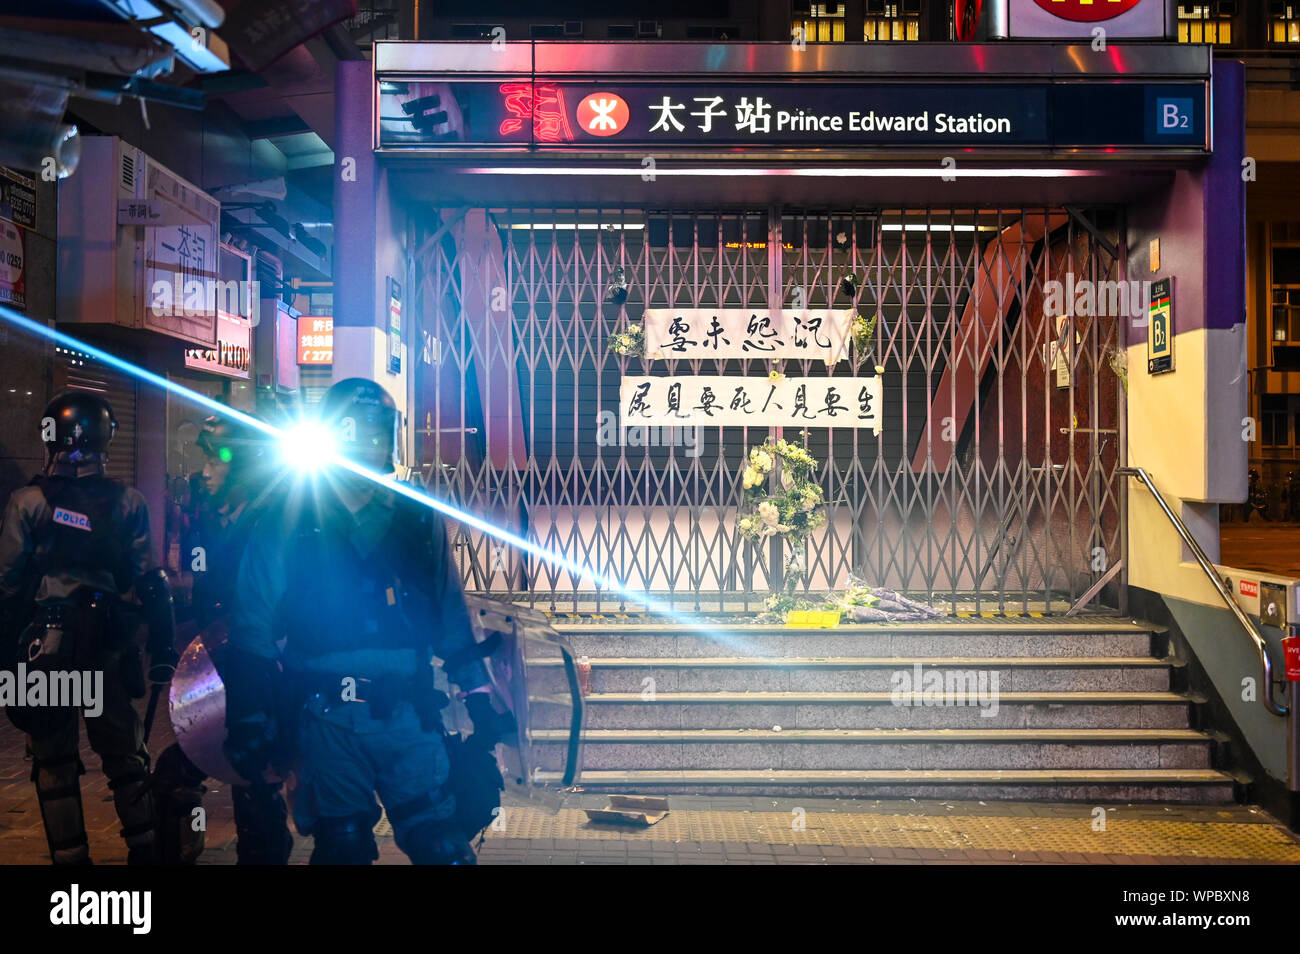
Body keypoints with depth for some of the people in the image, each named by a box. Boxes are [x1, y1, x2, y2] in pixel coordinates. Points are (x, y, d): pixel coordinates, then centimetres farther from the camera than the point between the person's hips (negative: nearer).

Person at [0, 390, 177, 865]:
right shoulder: (127, 502, -3)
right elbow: (150, 582, -3)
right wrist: (163, 649, 4)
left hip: (44, 648, -2)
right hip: (108, 647, 2)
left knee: (54, 761, 9)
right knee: (124, 754, 13)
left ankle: (70, 854, 14)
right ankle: (143, 848, 19)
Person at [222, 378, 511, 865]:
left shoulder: (418, 520, 9)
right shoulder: (286, 524, 2)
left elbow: (451, 617, 12)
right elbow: (253, 629, 2)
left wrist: (479, 696, 8)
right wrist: (247, 720, -2)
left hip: (410, 713, 1)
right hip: (328, 719, -1)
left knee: (444, 845, -1)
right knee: (343, 845, 6)